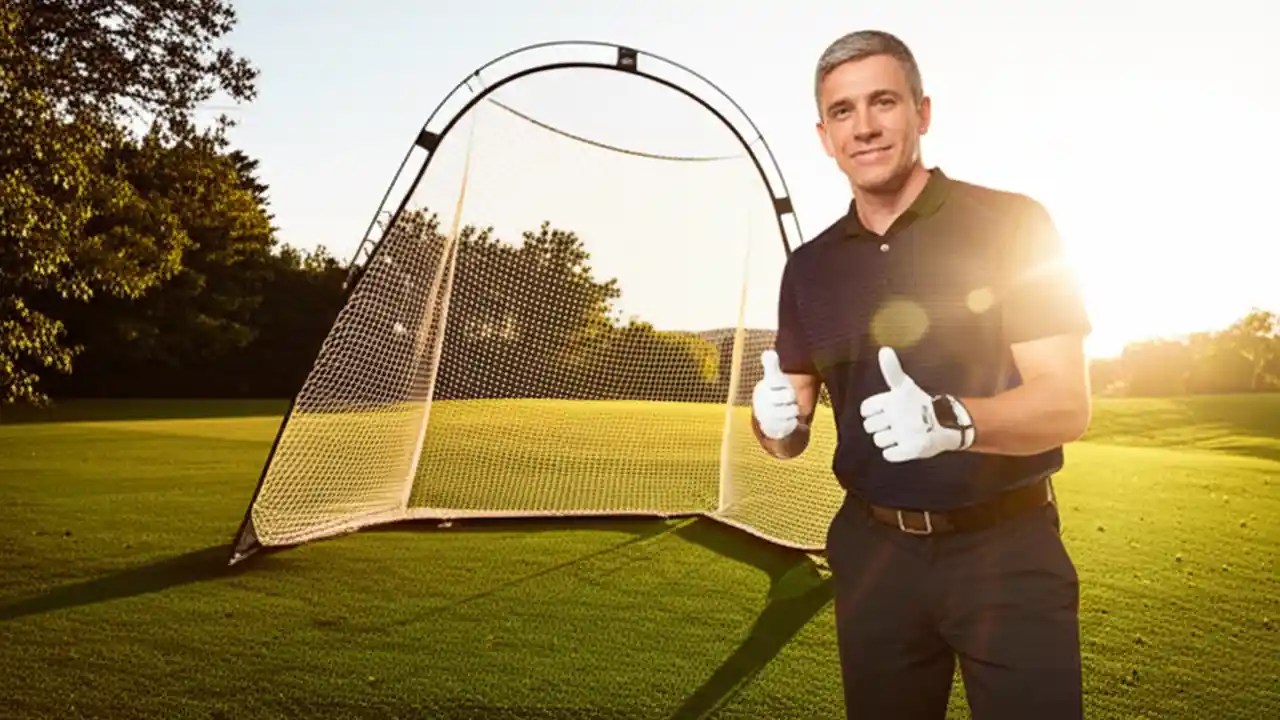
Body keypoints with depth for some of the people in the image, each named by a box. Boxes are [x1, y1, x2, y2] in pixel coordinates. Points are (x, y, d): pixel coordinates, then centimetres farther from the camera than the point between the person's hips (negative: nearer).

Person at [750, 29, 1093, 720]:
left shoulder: (1011, 224, -8)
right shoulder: (809, 267, 5)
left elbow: (1067, 404, -14)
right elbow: (792, 429, 8)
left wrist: (951, 419, -33)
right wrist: (776, 423, -16)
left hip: (1008, 550, -3)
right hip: (873, 550, 4)